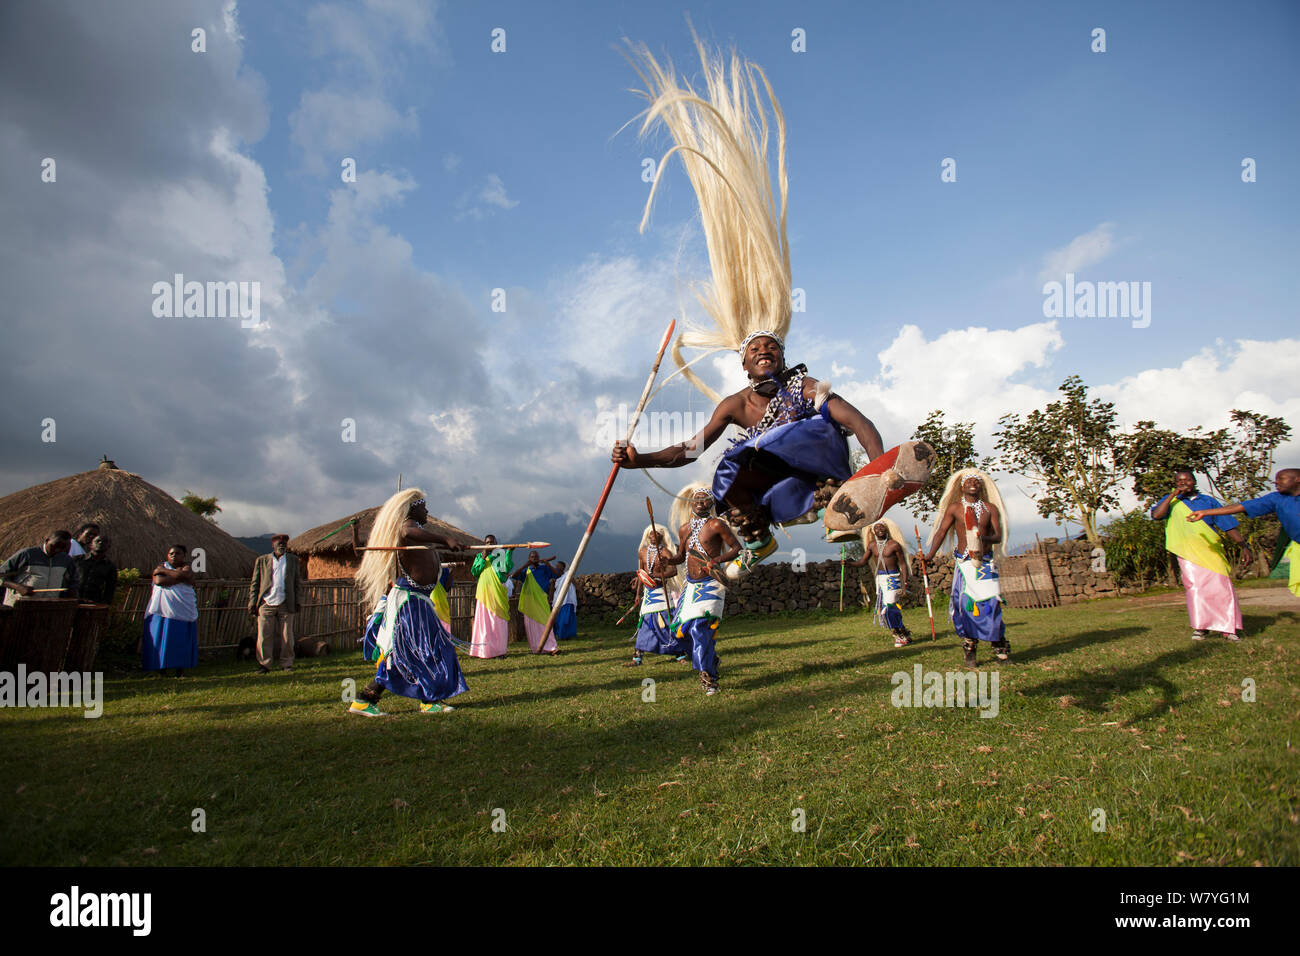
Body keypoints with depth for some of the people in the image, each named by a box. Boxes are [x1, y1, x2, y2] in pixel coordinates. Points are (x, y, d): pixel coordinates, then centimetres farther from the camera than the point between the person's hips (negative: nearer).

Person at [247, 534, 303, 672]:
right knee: (264, 636, -2)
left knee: (286, 636, 3)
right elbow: (254, 583, 8)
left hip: (285, 604, 1)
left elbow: (298, 583, 13)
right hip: (266, 604, -1)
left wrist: (298, 602, 5)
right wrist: (252, 604, 1)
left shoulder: (293, 560, 12)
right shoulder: (262, 560, 9)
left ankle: (287, 664, 13)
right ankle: (264, 665, 8)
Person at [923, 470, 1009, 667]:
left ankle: (1000, 649, 7)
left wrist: (985, 538, -22)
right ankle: (969, 651, 3)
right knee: (965, 605, -6)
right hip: (964, 563, -1)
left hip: (986, 563, 1)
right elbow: (941, 532, -3)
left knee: (991, 603, -7)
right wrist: (931, 554, -18)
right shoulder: (954, 508, 6)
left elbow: (998, 536, 1)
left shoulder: (991, 508, 9)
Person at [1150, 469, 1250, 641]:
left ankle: (1228, 628, 5)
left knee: (1222, 587, -5)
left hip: (1212, 551, 2)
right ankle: (1200, 627, -3)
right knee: (1195, 587, -12)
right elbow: (1156, 515, -8)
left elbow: (1229, 525, 15)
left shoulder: (1208, 501, 16)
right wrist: (1174, 494, -5)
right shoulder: (1171, 501, 12)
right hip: (1188, 553, -2)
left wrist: (1244, 546, 6)